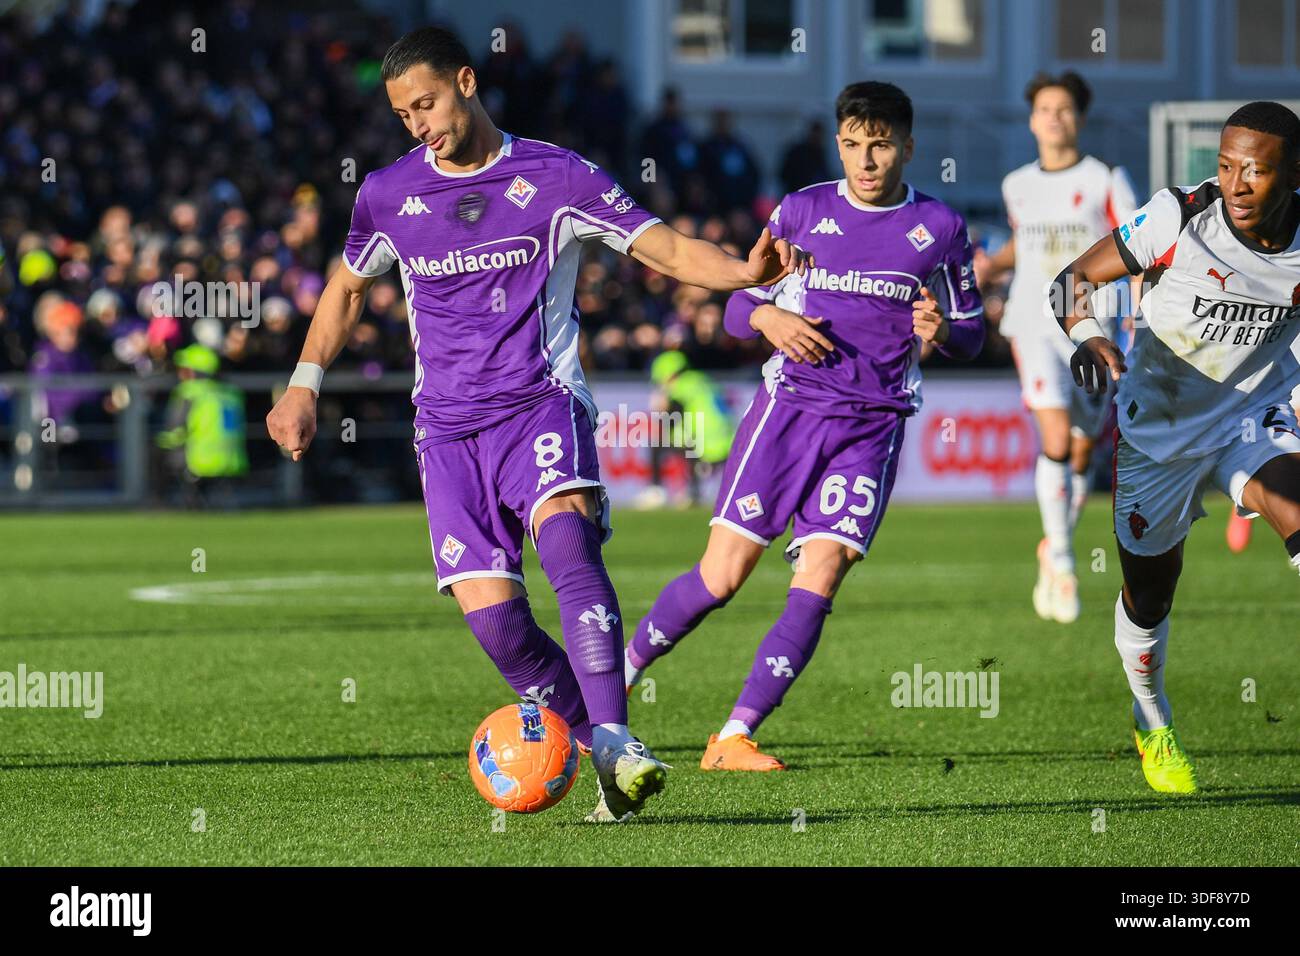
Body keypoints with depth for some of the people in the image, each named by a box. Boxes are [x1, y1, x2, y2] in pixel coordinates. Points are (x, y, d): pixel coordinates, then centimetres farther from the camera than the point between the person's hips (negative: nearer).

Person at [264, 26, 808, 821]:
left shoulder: (555, 178, -2)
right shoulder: (388, 195, 7)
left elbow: (667, 249, -5)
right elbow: (347, 290, 24)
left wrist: (744, 273, -24)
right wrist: (303, 388, 15)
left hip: (541, 404, -3)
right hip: (447, 429, 3)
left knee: (567, 538, -32)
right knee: (490, 613, -12)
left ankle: (614, 742, -40)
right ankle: (601, 747, 3)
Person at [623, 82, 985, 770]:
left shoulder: (940, 229, 7)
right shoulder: (802, 211, 7)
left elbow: (971, 333, 14)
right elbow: (737, 305, 13)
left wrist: (941, 330, -9)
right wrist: (767, 317, -10)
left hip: (872, 428, 0)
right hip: (789, 403, 0)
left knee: (817, 583, -12)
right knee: (721, 577, -6)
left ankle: (733, 739, -9)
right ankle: (618, 678, 16)